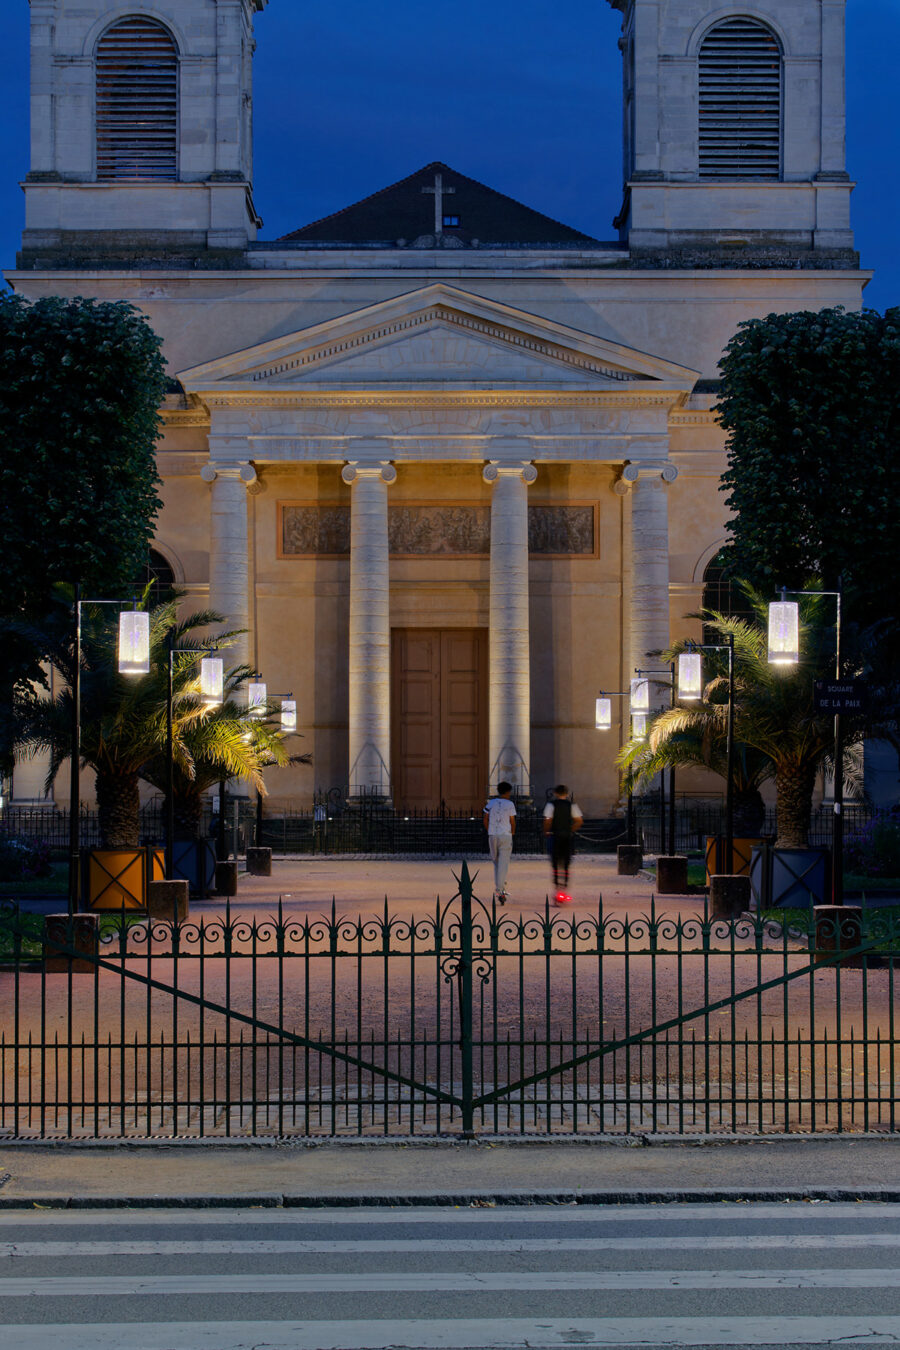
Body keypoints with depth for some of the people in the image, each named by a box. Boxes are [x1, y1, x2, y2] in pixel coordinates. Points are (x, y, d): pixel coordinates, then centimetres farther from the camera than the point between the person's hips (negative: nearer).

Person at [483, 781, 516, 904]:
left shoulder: (491, 803, 6)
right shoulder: (509, 804, -4)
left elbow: (485, 820, 7)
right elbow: (512, 822, -3)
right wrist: (512, 833, 14)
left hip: (492, 835, 4)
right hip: (505, 835, -4)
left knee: (497, 862, 16)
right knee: (503, 863, -4)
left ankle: (499, 889, 17)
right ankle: (500, 890, -12)